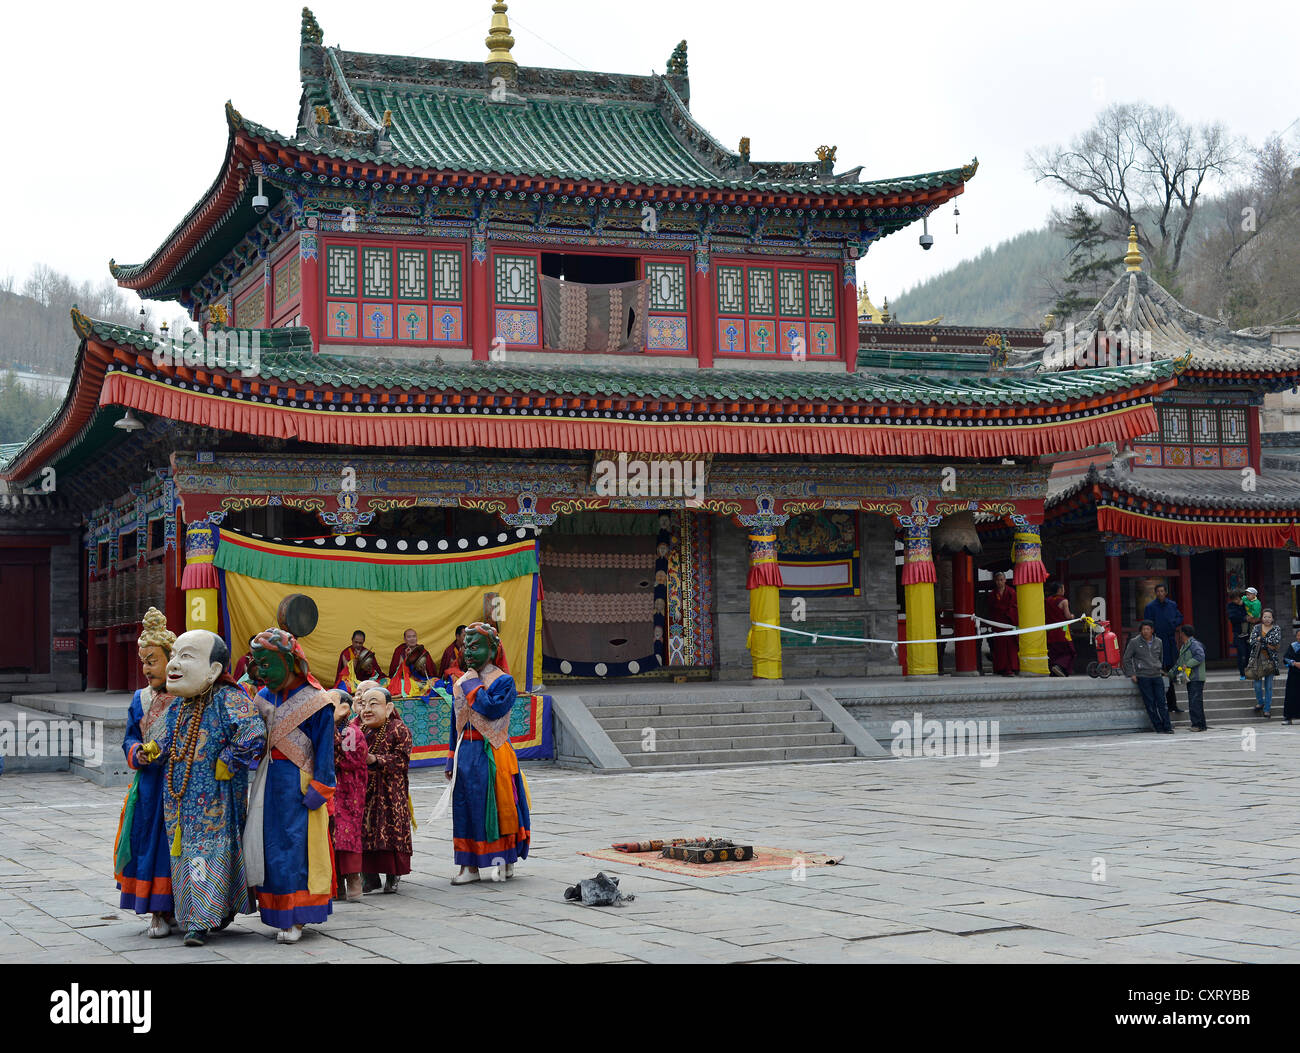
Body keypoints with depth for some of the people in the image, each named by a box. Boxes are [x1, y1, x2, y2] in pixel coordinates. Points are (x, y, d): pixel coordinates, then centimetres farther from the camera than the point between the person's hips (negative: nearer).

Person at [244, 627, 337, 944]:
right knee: (268, 844, 6)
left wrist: (318, 790, -12)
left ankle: (296, 919, 2)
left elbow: (324, 749, -9)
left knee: (297, 846, -5)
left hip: (299, 783, -6)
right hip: (270, 781, 6)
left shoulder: (314, 701, -9)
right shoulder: (263, 698, 9)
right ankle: (278, 914, 15)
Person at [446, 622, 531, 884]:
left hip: (491, 753, -6)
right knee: (464, 807, 4)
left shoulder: (503, 681, -5)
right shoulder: (461, 682, 13)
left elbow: (493, 709, -23)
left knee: (496, 806, -1)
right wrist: (452, 759, 14)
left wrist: (473, 685, -13)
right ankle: (470, 865, 9)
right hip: (465, 753, 6)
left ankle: (505, 861, 11)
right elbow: (457, 724, 17)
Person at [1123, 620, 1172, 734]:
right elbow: (1127, 658, 3)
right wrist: (1131, 674, -2)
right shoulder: (1134, 642, -2)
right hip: (1143, 677, -3)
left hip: (1157, 676, 3)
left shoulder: (1158, 642, 9)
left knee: (1161, 702, -3)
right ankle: (1158, 726, 0)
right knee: (1150, 703, -5)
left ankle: (1167, 727, -3)